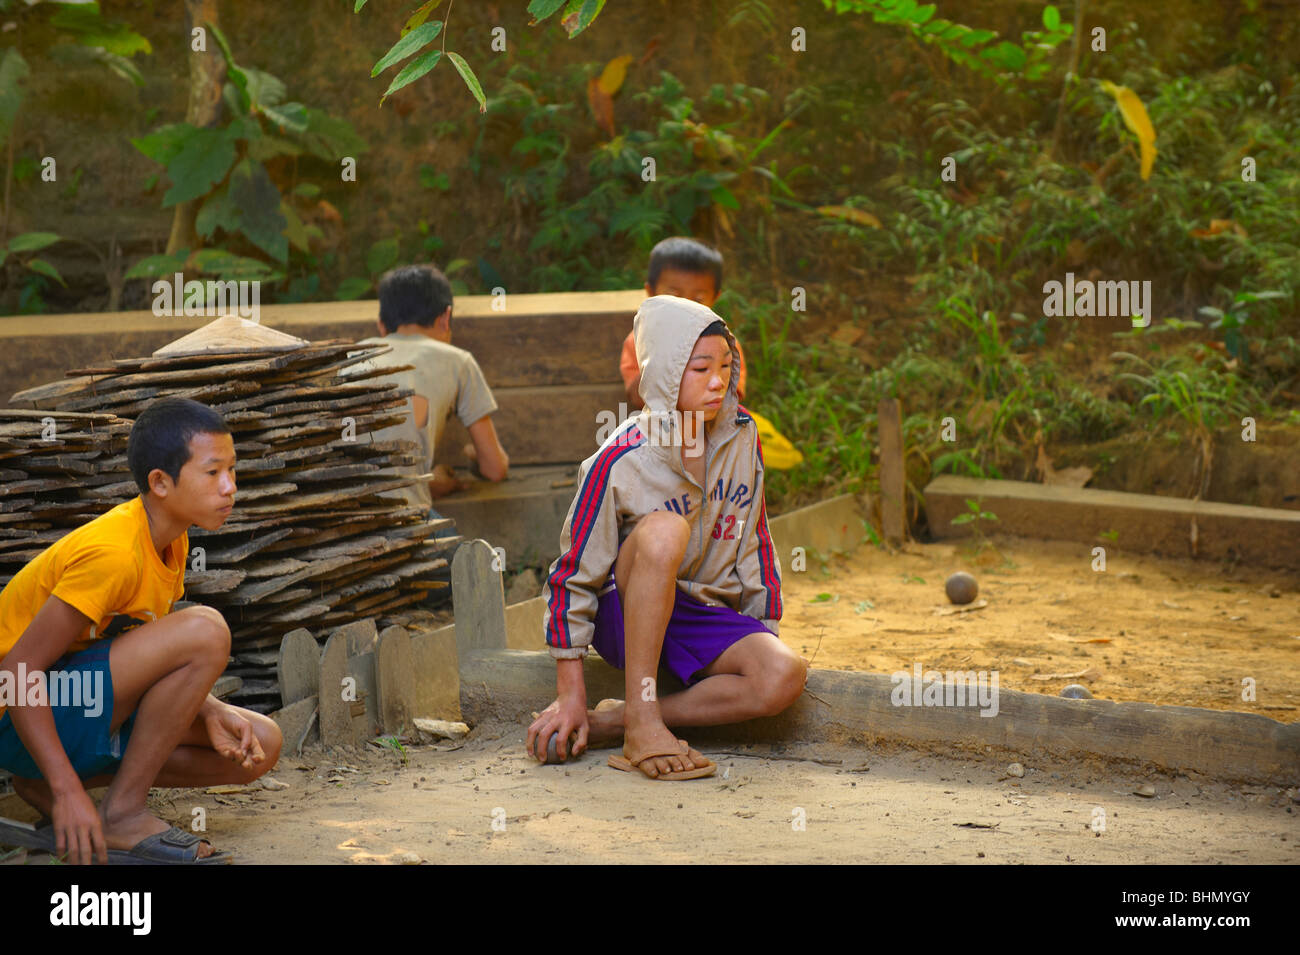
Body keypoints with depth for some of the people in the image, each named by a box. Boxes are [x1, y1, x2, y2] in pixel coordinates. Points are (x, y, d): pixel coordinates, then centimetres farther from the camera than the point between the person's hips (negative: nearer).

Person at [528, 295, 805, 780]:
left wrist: (765, 631, 6)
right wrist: (571, 695, -13)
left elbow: (754, 539, 10)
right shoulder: (619, 462, -17)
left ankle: (610, 721, -18)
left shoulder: (741, 435, -2)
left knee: (785, 676, -28)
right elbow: (573, 577, -12)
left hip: (707, 615, 4)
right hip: (627, 613, -4)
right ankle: (641, 726, -32)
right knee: (664, 530, -37)